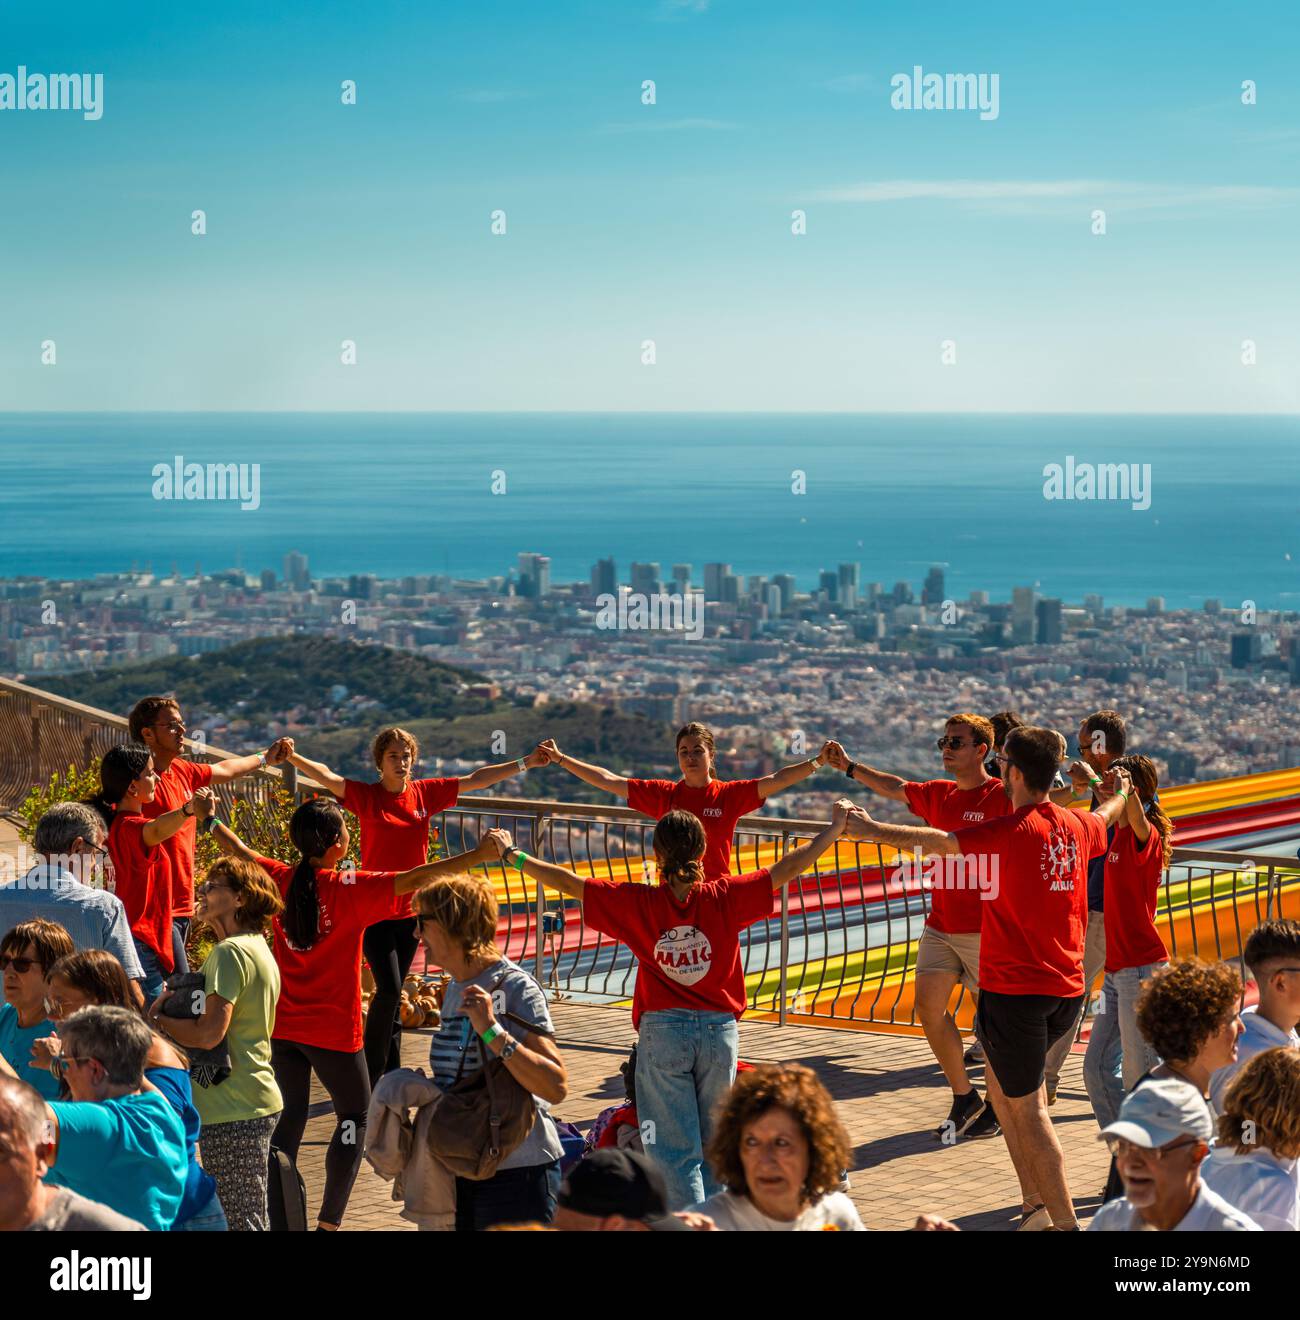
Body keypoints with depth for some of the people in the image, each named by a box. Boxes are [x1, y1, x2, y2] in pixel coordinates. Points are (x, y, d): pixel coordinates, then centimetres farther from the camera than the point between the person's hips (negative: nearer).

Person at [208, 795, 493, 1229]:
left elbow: (238, 850, 14)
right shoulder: (350, 888, -17)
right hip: (334, 1030, -5)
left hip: (284, 1026, 5)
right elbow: (414, 878, -25)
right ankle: (328, 1222, 4)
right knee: (355, 1118, 10)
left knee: (290, 1116, 16)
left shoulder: (280, 880, -3)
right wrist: (480, 854, -24)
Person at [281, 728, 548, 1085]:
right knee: (389, 989, -12)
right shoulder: (366, 796, -8)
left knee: (393, 993, 13)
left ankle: (391, 1072, 22)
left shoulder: (425, 793, 3)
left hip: (410, 909, 4)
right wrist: (293, 758, -40)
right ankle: (372, 1074, -2)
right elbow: (327, 777, -23)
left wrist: (526, 763, 7)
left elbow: (475, 780, 7)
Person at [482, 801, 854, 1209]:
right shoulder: (724, 898, -7)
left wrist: (511, 854, 9)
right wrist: (837, 824, 11)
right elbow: (790, 865, -1)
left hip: (663, 1032, -2)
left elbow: (567, 882, -3)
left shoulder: (639, 903, -9)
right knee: (714, 1145, 16)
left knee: (676, 1152, 1)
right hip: (719, 1031, 2)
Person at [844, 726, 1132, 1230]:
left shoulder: (1010, 832, -16)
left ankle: (1065, 1222, 1)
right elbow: (1104, 818, 30)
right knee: (1000, 1079, 23)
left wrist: (873, 830, -4)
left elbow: (937, 841, -16)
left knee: (1027, 1108, 1)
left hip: (1014, 987, -7)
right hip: (1067, 986, 7)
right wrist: (1121, 793, 52)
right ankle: (1036, 1203, 20)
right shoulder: (1076, 827, 6)